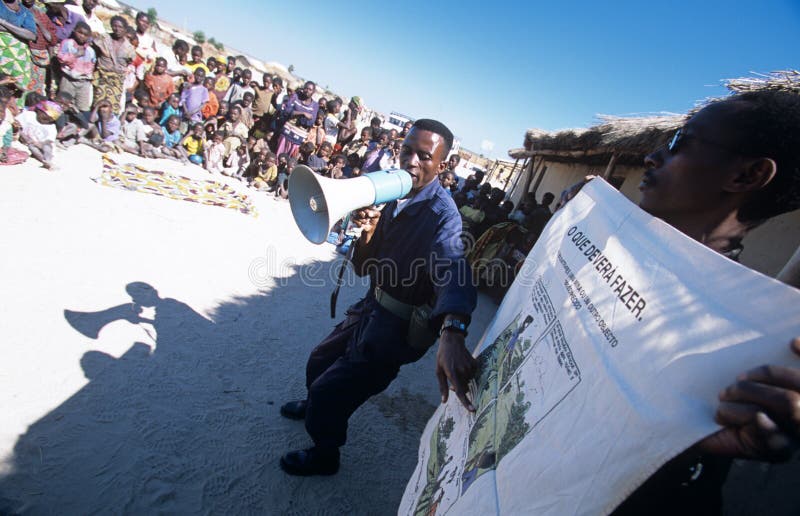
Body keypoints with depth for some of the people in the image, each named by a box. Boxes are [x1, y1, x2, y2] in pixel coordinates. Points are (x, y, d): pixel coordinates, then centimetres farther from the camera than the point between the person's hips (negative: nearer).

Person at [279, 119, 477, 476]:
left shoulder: (442, 214, -24)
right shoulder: (395, 197, -1)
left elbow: (453, 269, -46)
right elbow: (364, 267, -1)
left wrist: (451, 333, -64)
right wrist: (368, 231, -22)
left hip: (396, 328, -7)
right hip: (372, 308, 7)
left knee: (329, 390, 6)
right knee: (319, 362, 26)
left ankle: (324, 455, 39)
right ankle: (316, 406, 61)